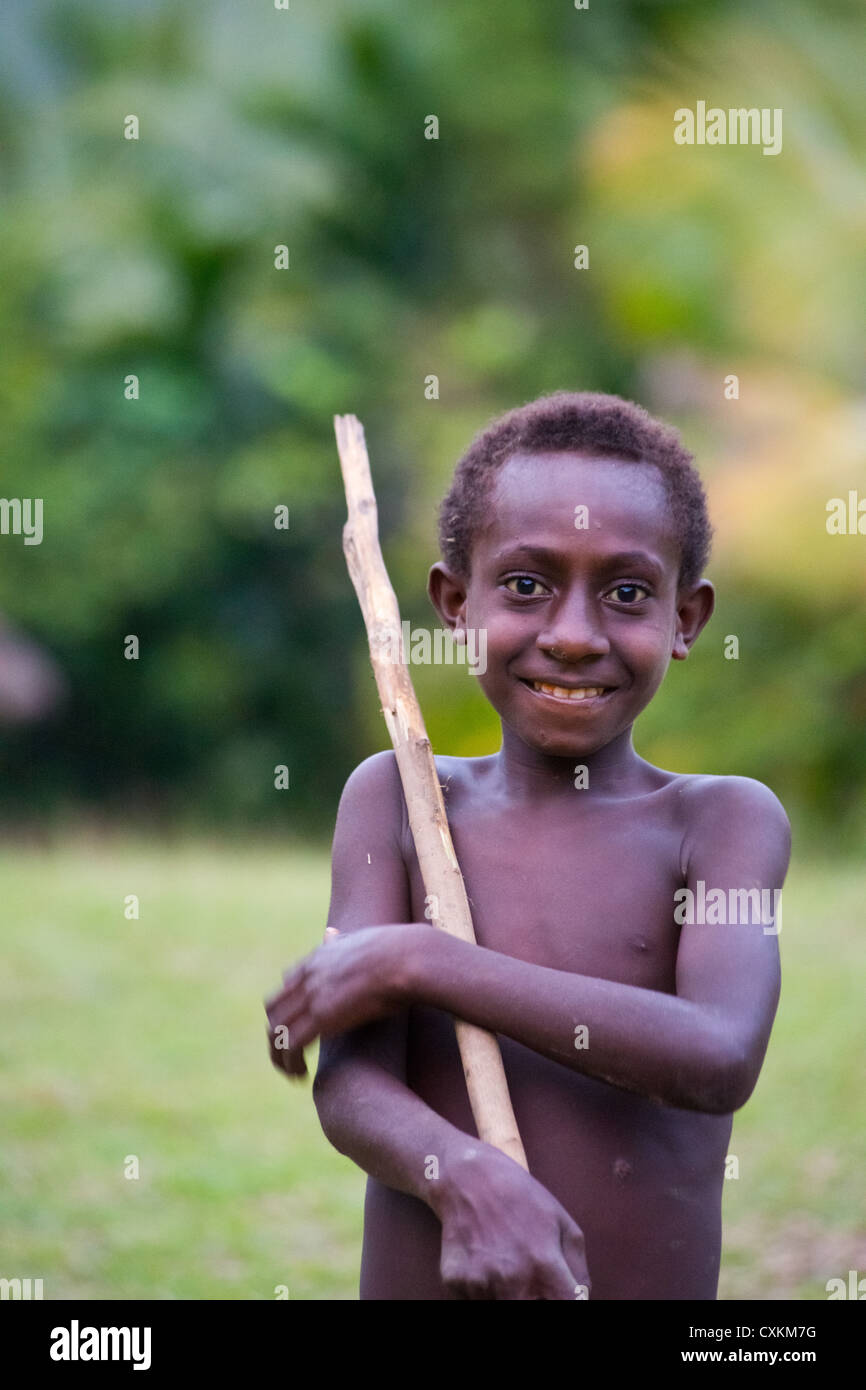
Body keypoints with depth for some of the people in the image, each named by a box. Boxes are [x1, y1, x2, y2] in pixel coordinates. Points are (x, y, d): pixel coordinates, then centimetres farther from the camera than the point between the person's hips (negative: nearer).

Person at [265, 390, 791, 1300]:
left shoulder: (728, 820, -4)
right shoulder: (395, 799, 1)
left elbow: (721, 1061, -19)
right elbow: (349, 1087, -9)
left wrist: (421, 963, -18)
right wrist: (471, 1180, -29)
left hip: (661, 1280, -1)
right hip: (417, 1281, 1)